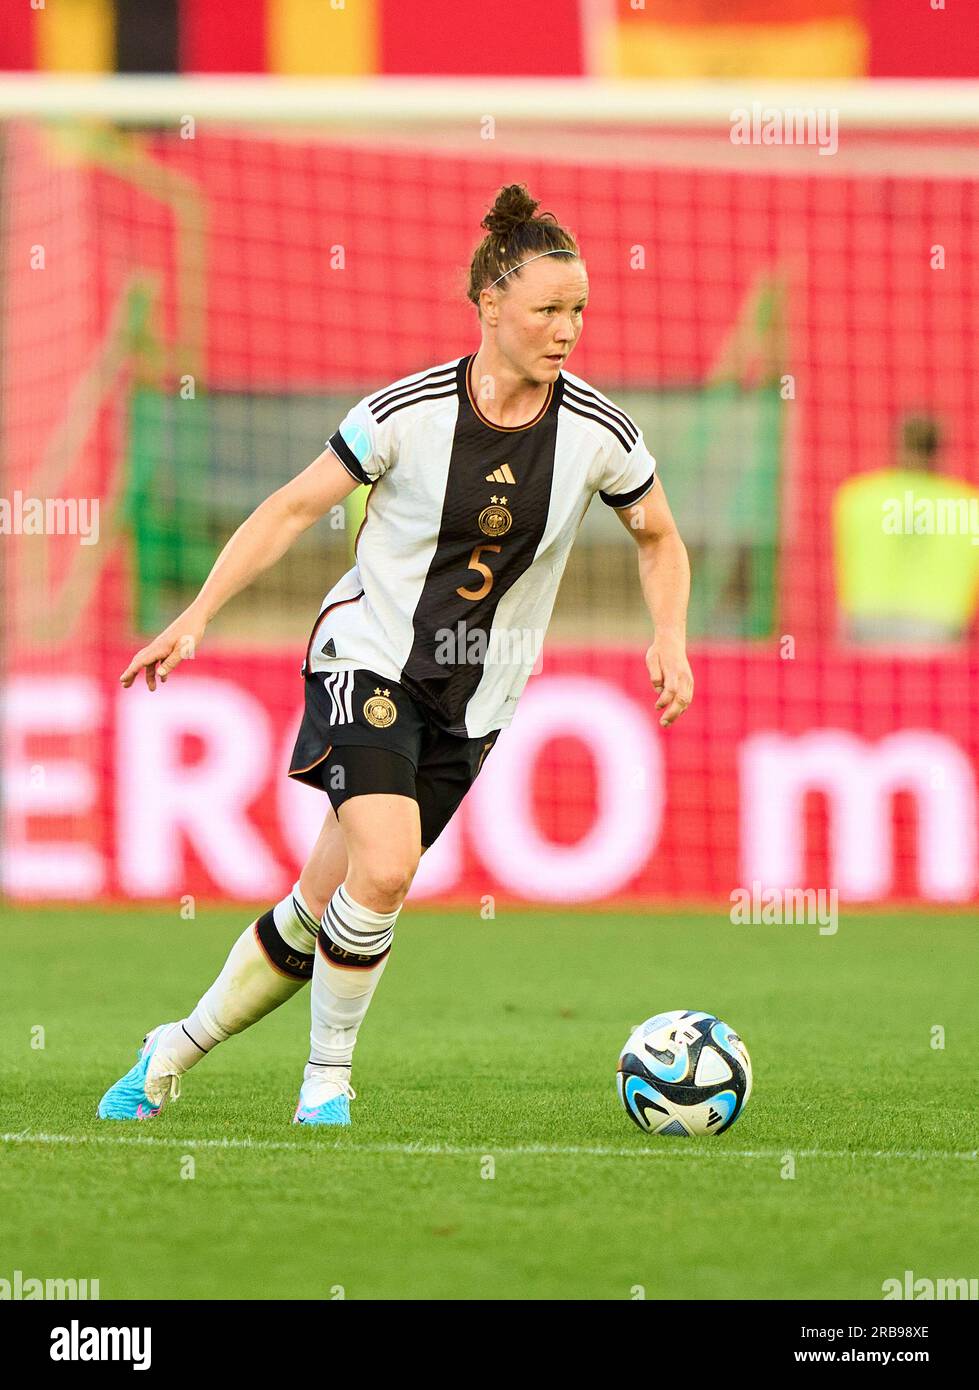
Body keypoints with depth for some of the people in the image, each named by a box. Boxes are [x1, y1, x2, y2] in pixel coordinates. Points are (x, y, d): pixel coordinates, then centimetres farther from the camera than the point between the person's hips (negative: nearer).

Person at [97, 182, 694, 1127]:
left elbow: (660, 542, 11)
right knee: (383, 868, -25)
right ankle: (326, 1083, -5)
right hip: (370, 654, -3)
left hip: (474, 697, 3)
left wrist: (669, 638, -7)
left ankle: (176, 1050, 23)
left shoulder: (597, 431, -6)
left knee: (326, 908, 3)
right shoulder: (408, 412, -13)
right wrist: (196, 617, -9)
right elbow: (294, 507, -3)